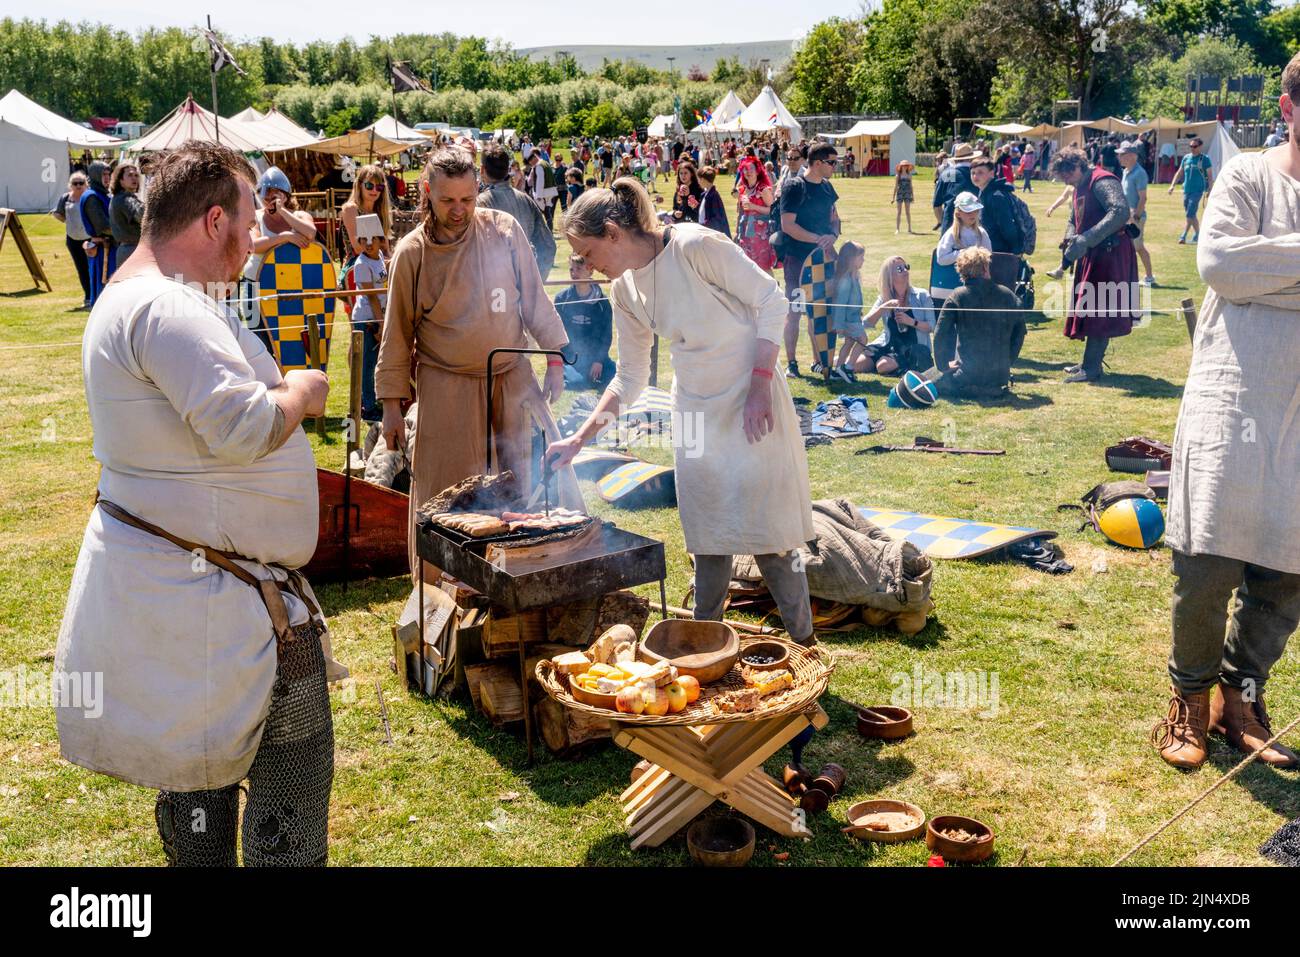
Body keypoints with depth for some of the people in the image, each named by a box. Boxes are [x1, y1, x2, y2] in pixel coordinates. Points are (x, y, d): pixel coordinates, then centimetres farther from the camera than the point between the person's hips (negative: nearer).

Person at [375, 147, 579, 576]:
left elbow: (534, 299, 6)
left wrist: (555, 356, 5)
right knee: (447, 496, 4)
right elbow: (397, 333, -1)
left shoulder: (504, 230, -3)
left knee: (543, 475, 6)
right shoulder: (412, 253, -7)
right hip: (446, 391, -2)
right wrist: (392, 405, 0)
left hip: (513, 380, 2)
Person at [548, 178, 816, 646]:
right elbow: (629, 378, 12)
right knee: (708, 535, 11)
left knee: (767, 529, -2)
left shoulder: (694, 246, -18)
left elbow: (770, 300, -14)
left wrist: (760, 386, -18)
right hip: (696, 409, 6)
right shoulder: (624, 291, 4)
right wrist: (579, 439, 7)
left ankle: (804, 643, 15)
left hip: (749, 400, -6)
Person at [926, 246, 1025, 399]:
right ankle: (994, 389, 8)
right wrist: (1007, 361, 19)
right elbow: (1019, 331, 9)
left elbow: (940, 334, -10)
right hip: (1000, 376, 6)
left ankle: (970, 390, -7)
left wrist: (944, 364, 3)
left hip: (968, 374, -6)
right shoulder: (1007, 295, 0)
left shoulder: (957, 297, -9)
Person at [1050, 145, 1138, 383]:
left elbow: (1121, 212, -30)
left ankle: (1091, 368, -6)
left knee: (1099, 311, -8)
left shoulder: (1102, 181, -16)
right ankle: (1090, 362, 22)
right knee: (1087, 308, 13)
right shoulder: (1080, 187, 16)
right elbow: (1074, 220, 22)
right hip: (1093, 255, 10)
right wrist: (1071, 239, -2)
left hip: (1110, 254, -10)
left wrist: (1086, 239, -33)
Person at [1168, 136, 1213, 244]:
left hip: (1197, 191, -6)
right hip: (1186, 190, 6)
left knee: (1190, 215, -12)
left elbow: (1210, 176, -2)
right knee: (1191, 215, 11)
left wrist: (1209, 190, -7)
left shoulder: (1204, 159, -4)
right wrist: (1172, 185, 7)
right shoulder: (1186, 158, 10)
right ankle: (1197, 234, 23)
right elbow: (1179, 173, 17)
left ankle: (1184, 236, -11)